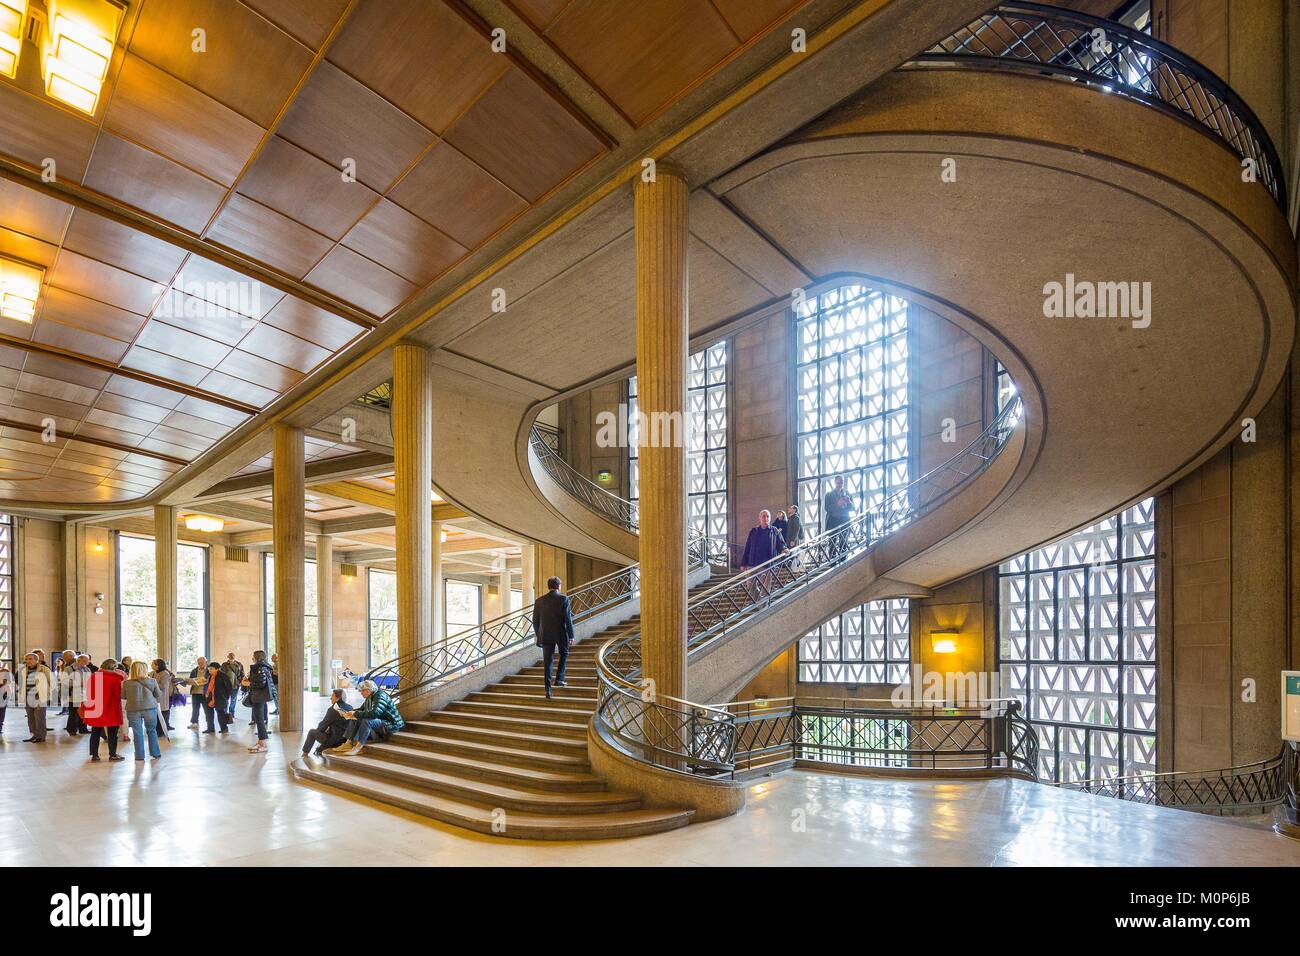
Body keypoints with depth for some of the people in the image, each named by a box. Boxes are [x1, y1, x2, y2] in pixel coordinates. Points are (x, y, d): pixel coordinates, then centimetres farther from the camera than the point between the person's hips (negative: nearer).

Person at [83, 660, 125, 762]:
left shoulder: (93, 676, 2)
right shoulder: (115, 678, -12)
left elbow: (88, 693, 6)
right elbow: (119, 694, -13)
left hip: (95, 710, 4)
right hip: (111, 710, -4)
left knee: (95, 732, 14)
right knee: (112, 733, 6)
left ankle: (94, 755, 16)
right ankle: (112, 755, 9)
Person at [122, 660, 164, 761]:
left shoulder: (126, 683, -4)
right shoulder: (152, 681, -3)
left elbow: (123, 697, 10)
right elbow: (158, 695, 7)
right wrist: (158, 704, 26)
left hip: (133, 710, 0)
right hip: (150, 708, 0)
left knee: (138, 733, 8)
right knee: (152, 731, 15)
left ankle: (140, 755, 12)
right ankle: (155, 753, 19)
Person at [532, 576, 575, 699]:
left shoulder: (539, 601, 2)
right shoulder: (564, 599, -8)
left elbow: (535, 621, 6)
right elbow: (568, 619, -11)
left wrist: (538, 635, 19)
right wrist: (571, 636, -7)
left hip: (546, 635, 2)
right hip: (561, 634, -2)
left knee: (547, 662, 6)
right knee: (564, 654, 23)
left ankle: (548, 690, 4)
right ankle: (559, 679, 15)